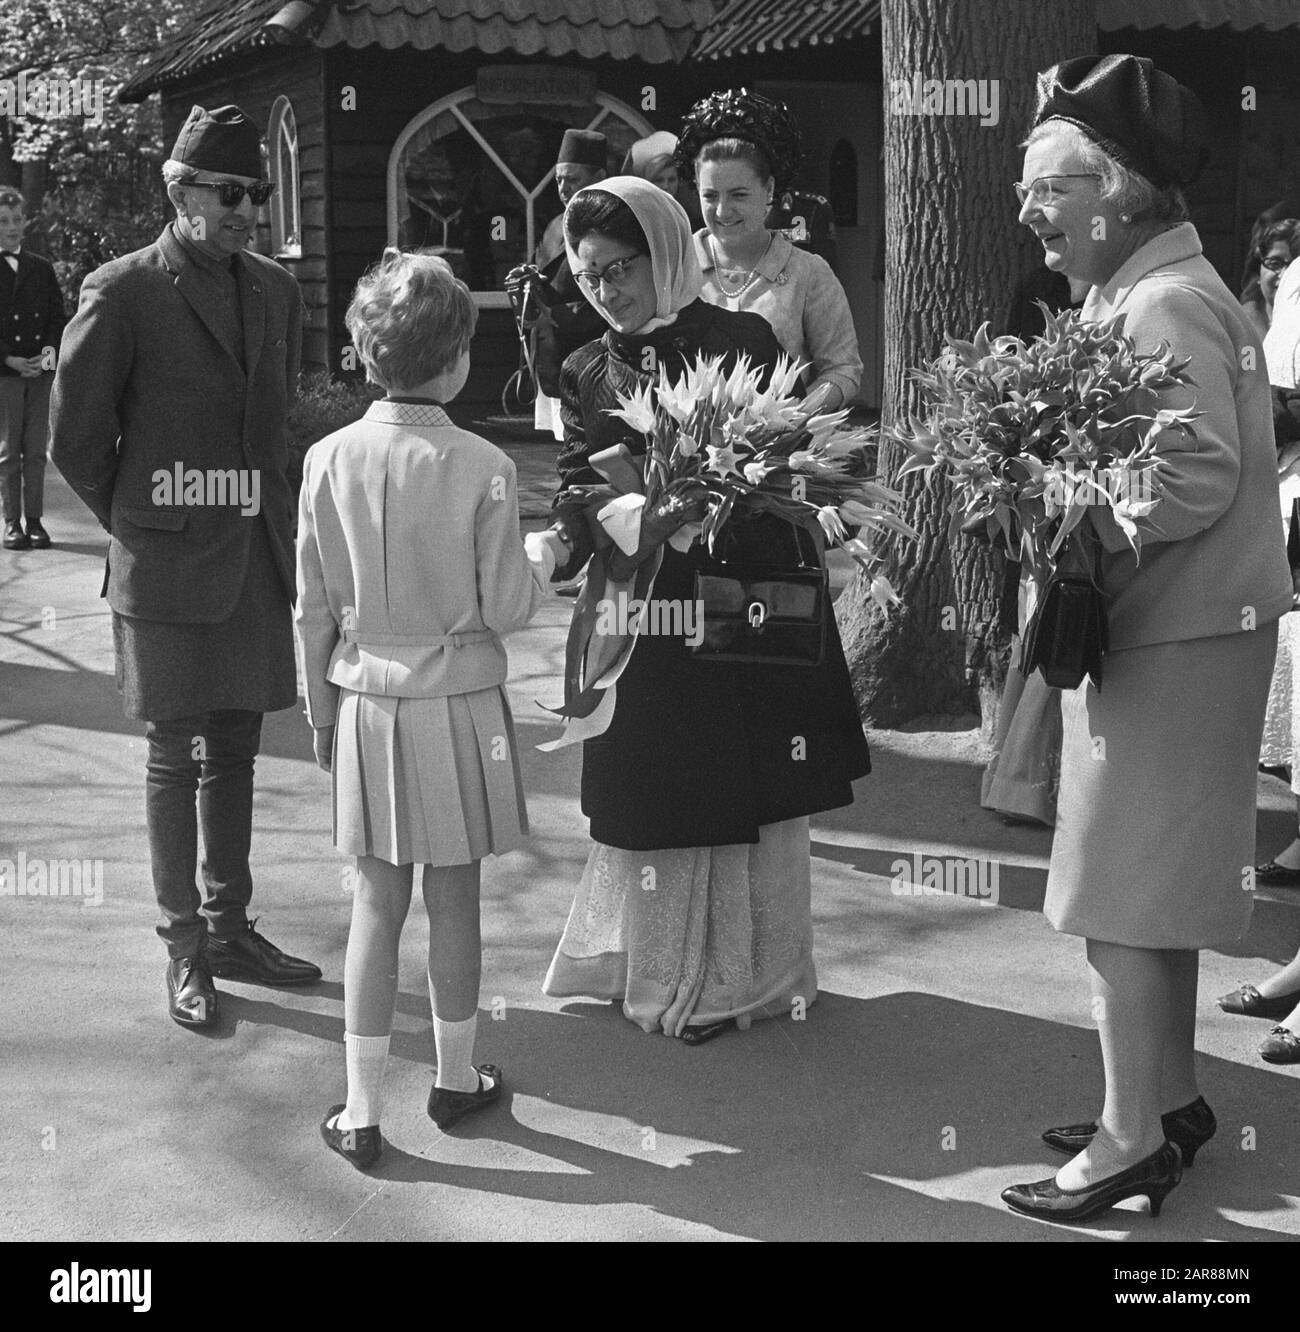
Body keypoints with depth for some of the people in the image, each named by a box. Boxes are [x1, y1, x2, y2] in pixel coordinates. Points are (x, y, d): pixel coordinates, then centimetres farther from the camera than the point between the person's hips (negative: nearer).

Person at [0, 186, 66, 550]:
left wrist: (51, 350, -7)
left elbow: (58, 316, 11)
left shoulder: (42, 268, 12)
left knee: (36, 451, 4)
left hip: (41, 372, 3)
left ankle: (34, 520, 10)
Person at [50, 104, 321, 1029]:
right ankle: (184, 947, 15)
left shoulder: (276, 291, 8)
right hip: (170, 567, -5)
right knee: (177, 756, 4)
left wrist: (272, 521, 10)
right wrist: (139, 524, 4)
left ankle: (230, 927, 25)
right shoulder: (122, 293, -8)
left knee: (236, 749, 13)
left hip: (259, 560, 5)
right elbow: (76, 439, -3)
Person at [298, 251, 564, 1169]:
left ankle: (362, 1112, 12)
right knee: (454, 897, 12)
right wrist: (544, 559, 11)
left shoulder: (330, 459, -6)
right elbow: (506, 610, -9)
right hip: (458, 704, -2)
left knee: (377, 902, 9)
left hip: (367, 704, 2)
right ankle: (456, 1081, 30)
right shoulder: (481, 468, -14)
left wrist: (322, 711, 12)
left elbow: (315, 610, 0)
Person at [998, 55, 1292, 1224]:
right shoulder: (1160, 291, 13)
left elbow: (1201, 479, -25)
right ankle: (1171, 1097, 30)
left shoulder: (1163, 307, -17)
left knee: (1123, 903, -1)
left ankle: (1132, 1141, 9)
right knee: (1159, 891, 18)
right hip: (1175, 632, 10)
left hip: (1171, 644, -10)